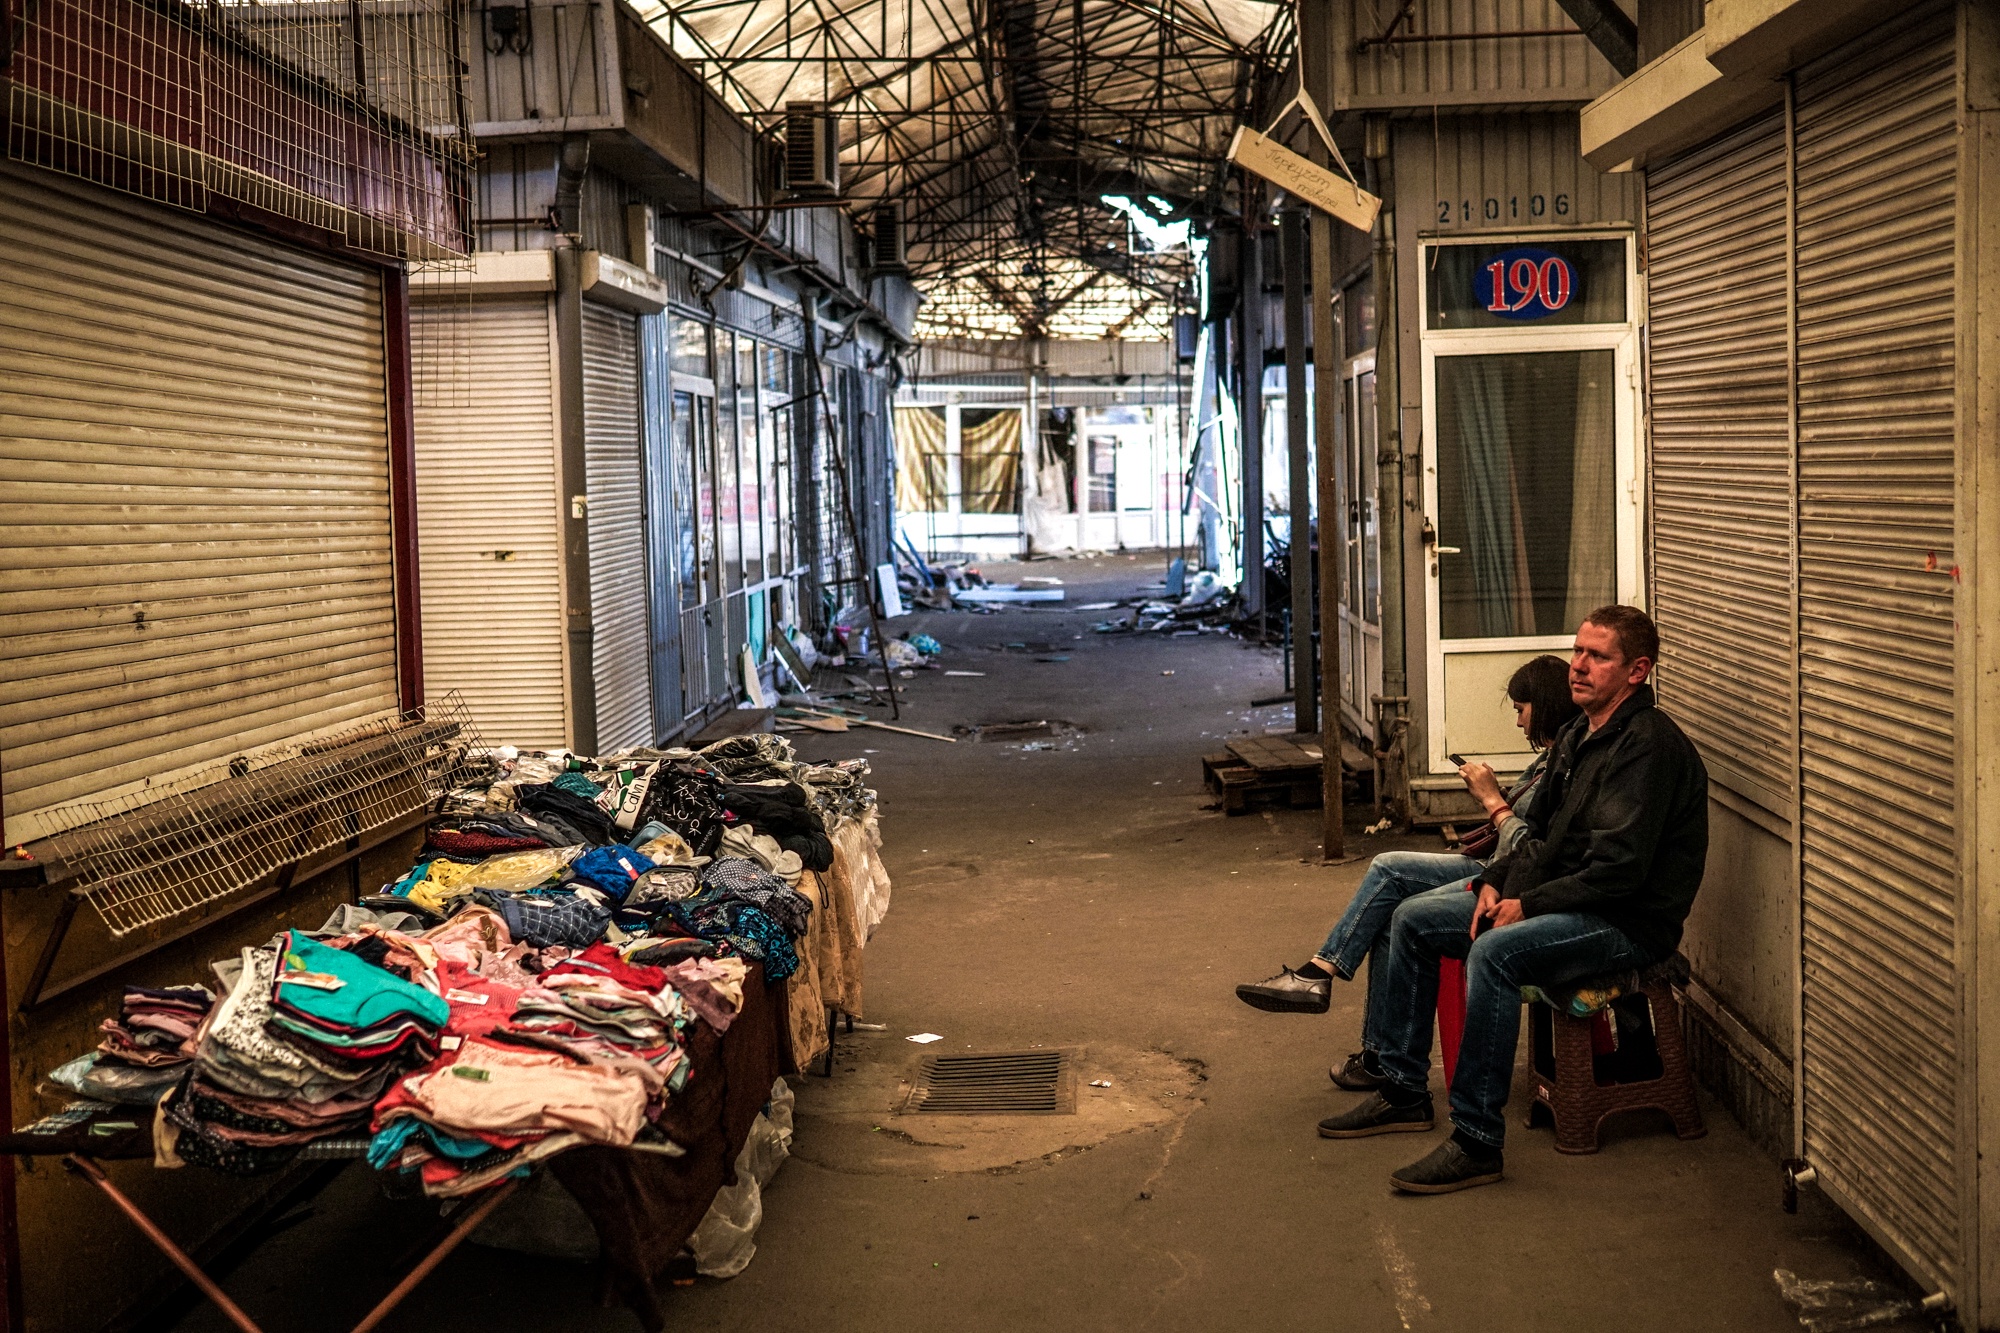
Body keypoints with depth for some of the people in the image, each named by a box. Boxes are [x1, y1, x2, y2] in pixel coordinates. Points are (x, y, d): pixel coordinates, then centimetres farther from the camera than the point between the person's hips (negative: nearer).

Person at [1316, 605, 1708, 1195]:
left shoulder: (1649, 745, -18)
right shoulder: (1577, 736, 12)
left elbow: (1617, 868, -25)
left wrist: (1529, 905, -17)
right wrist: (1497, 881, 1)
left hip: (1627, 923, -10)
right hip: (1560, 900, 10)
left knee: (1495, 952, -35)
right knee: (1411, 920, 7)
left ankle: (1477, 1142, -29)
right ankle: (1403, 1092, 14)